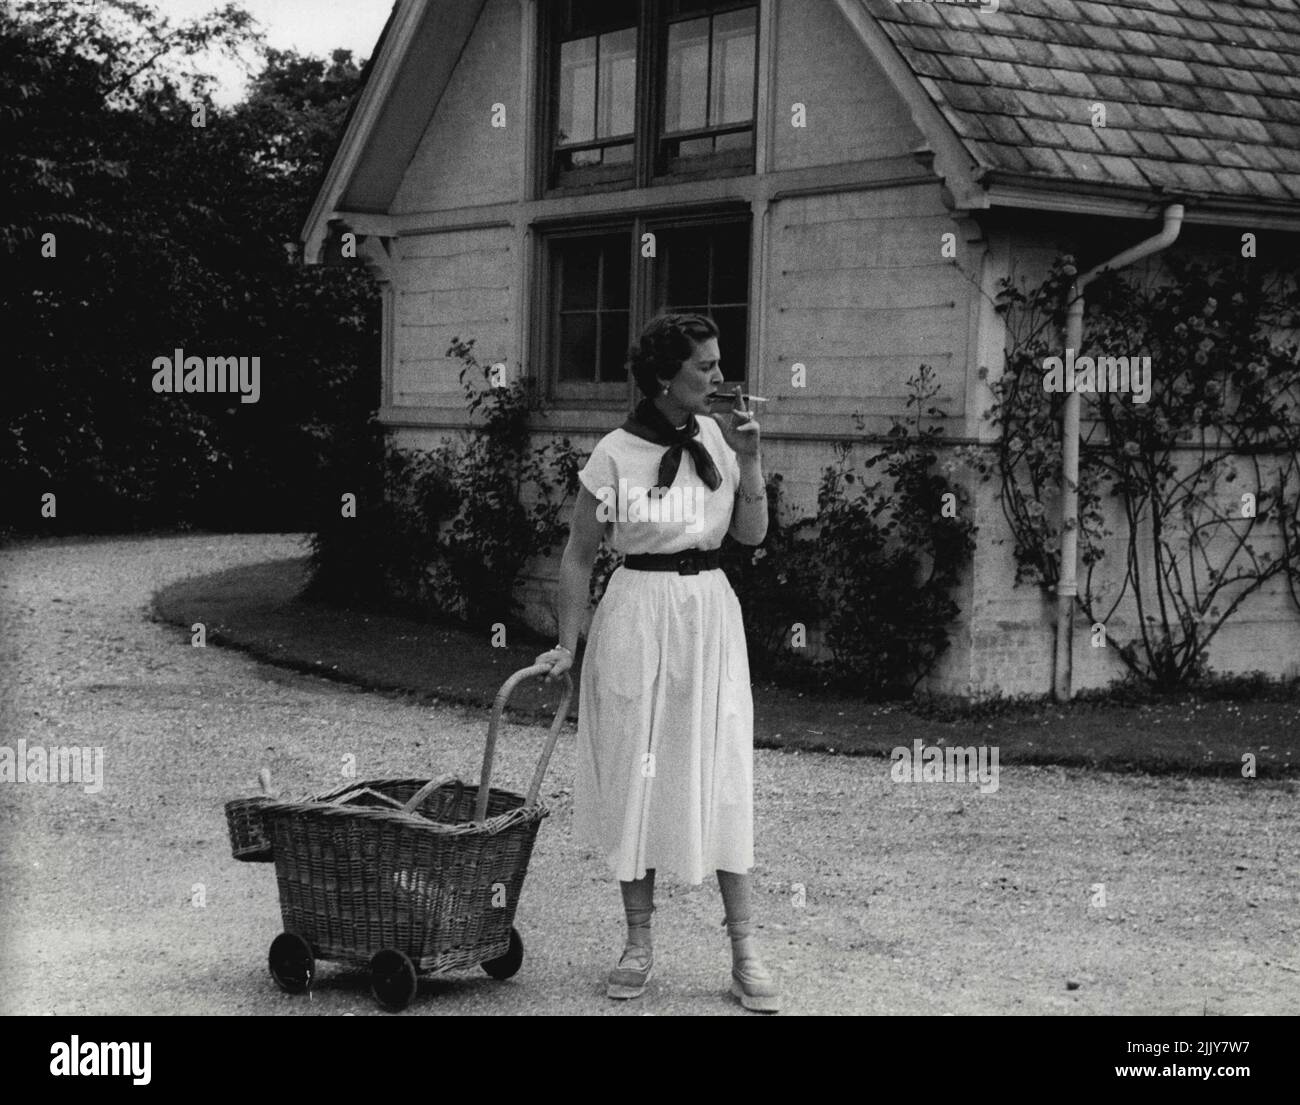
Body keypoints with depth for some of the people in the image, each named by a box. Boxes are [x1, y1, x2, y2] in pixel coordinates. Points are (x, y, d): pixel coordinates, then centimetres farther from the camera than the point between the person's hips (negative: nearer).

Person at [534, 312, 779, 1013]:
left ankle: (744, 949, 6)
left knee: (721, 776, 1)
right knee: (635, 776, 5)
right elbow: (579, 554, 0)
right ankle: (639, 943, 18)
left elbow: (752, 535, 5)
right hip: (638, 615, -2)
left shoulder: (717, 437, 3)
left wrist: (747, 459, -7)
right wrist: (568, 643, -2)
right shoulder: (616, 454, -8)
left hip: (709, 614, 3)